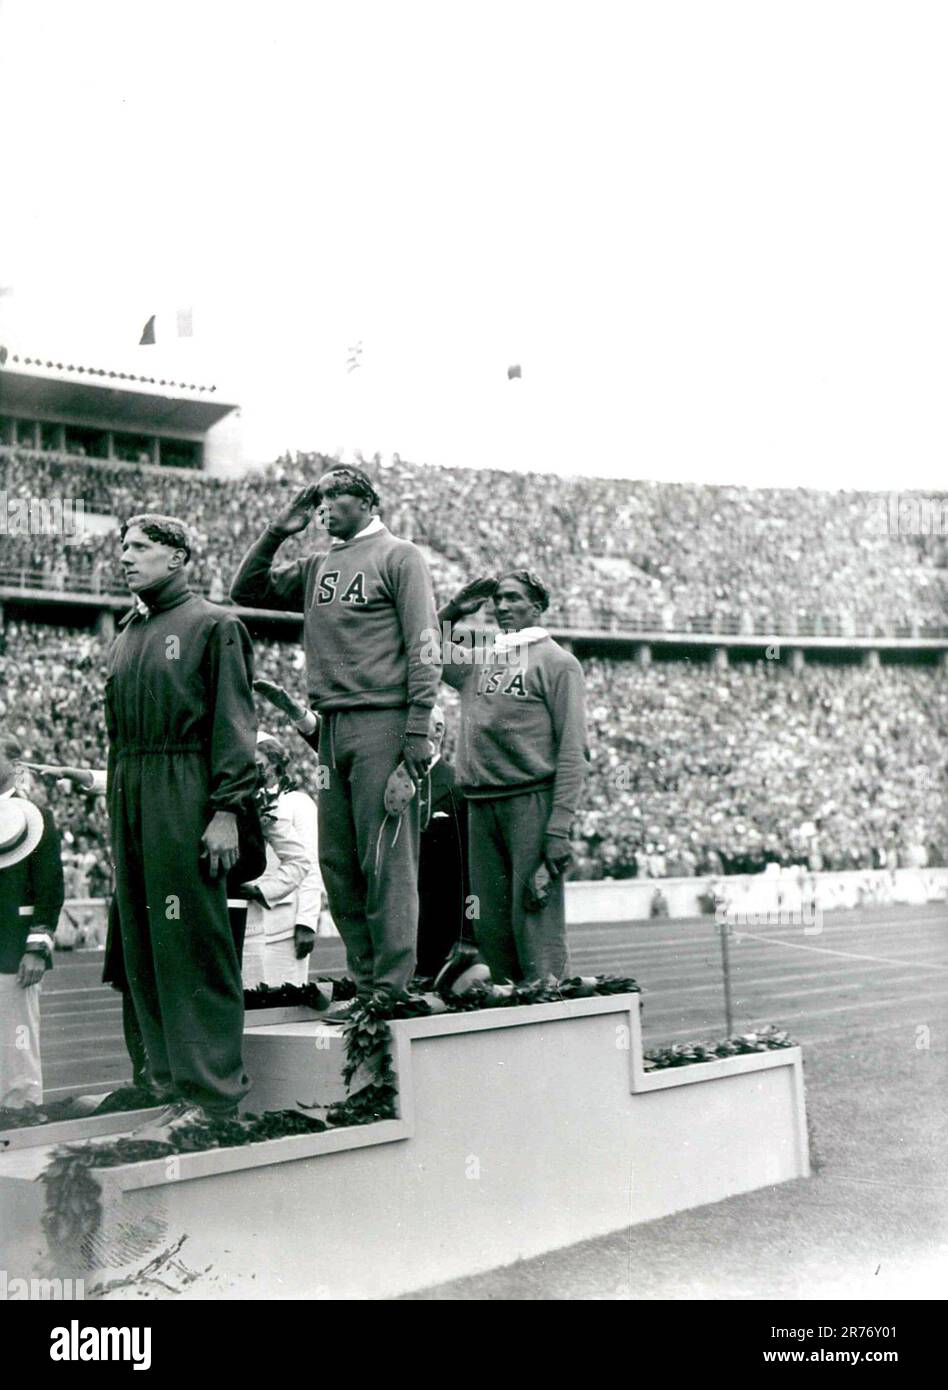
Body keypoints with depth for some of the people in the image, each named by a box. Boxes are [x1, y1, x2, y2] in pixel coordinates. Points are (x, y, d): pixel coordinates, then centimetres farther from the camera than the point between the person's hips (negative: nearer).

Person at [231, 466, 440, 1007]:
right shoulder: (317, 567, 19)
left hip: (382, 723, -7)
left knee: (386, 860, -8)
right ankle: (365, 982, 13)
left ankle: (392, 988, -4)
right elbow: (247, 590, 24)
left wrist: (418, 729, -13)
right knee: (338, 862, 6)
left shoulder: (399, 556, 2)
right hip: (332, 727, 7)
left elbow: (423, 647, -5)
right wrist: (277, 532, 12)